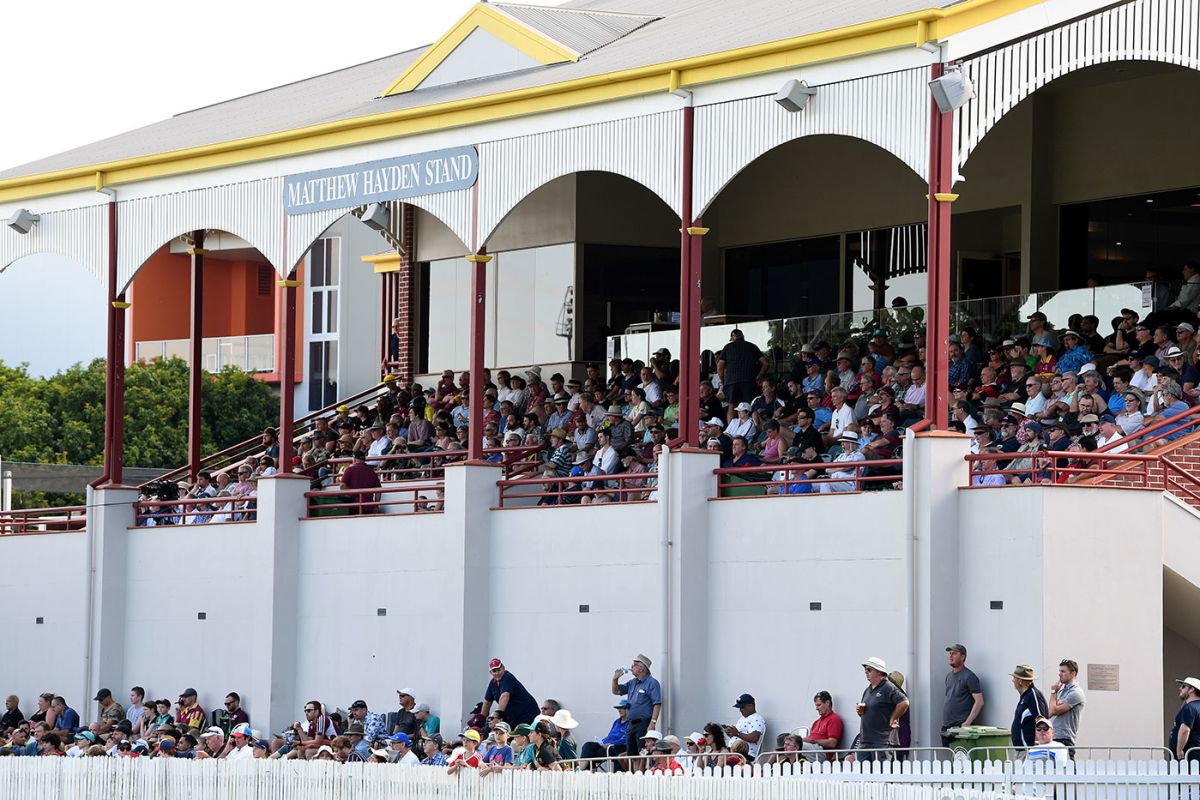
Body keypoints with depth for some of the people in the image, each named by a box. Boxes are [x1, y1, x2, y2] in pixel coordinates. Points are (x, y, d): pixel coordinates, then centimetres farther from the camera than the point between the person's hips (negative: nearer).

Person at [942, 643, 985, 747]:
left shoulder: (969, 677, -8)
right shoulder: (949, 675, 17)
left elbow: (979, 702, -13)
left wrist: (967, 723, -18)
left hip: (960, 726, -8)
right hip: (946, 727, 8)